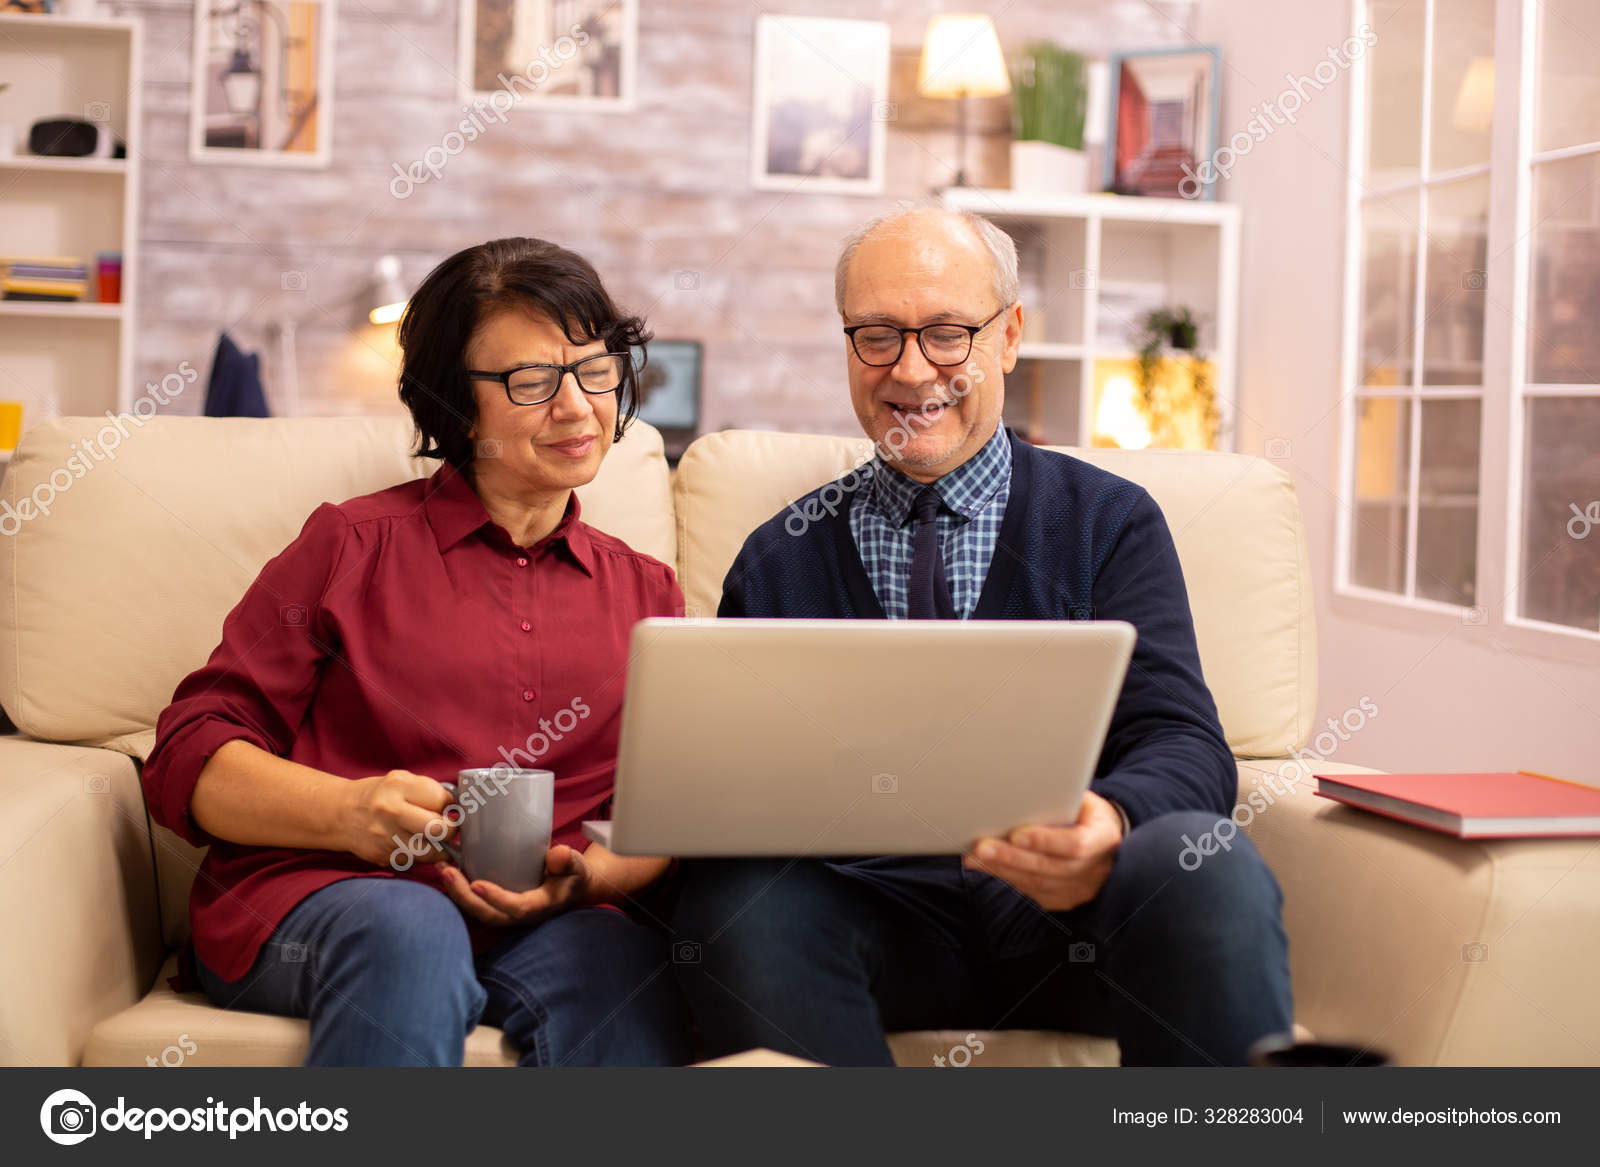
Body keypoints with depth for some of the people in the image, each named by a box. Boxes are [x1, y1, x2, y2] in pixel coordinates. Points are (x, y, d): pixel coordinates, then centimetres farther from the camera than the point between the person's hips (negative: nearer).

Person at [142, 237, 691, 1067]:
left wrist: (591, 873, -8)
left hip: (558, 918, 1)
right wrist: (349, 811, -14)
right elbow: (190, 757, 6)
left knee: (621, 963, -35)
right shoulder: (355, 547, 12)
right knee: (408, 933, -38)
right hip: (312, 902, -1)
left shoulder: (644, 591, 22)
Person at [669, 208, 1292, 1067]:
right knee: (731, 893, -32)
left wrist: (1106, 827, -25)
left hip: (1067, 905, 0)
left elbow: (1181, 742, 0)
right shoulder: (779, 561, 17)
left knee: (1207, 865, -33)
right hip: (869, 906, 1)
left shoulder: (1110, 523, 12)